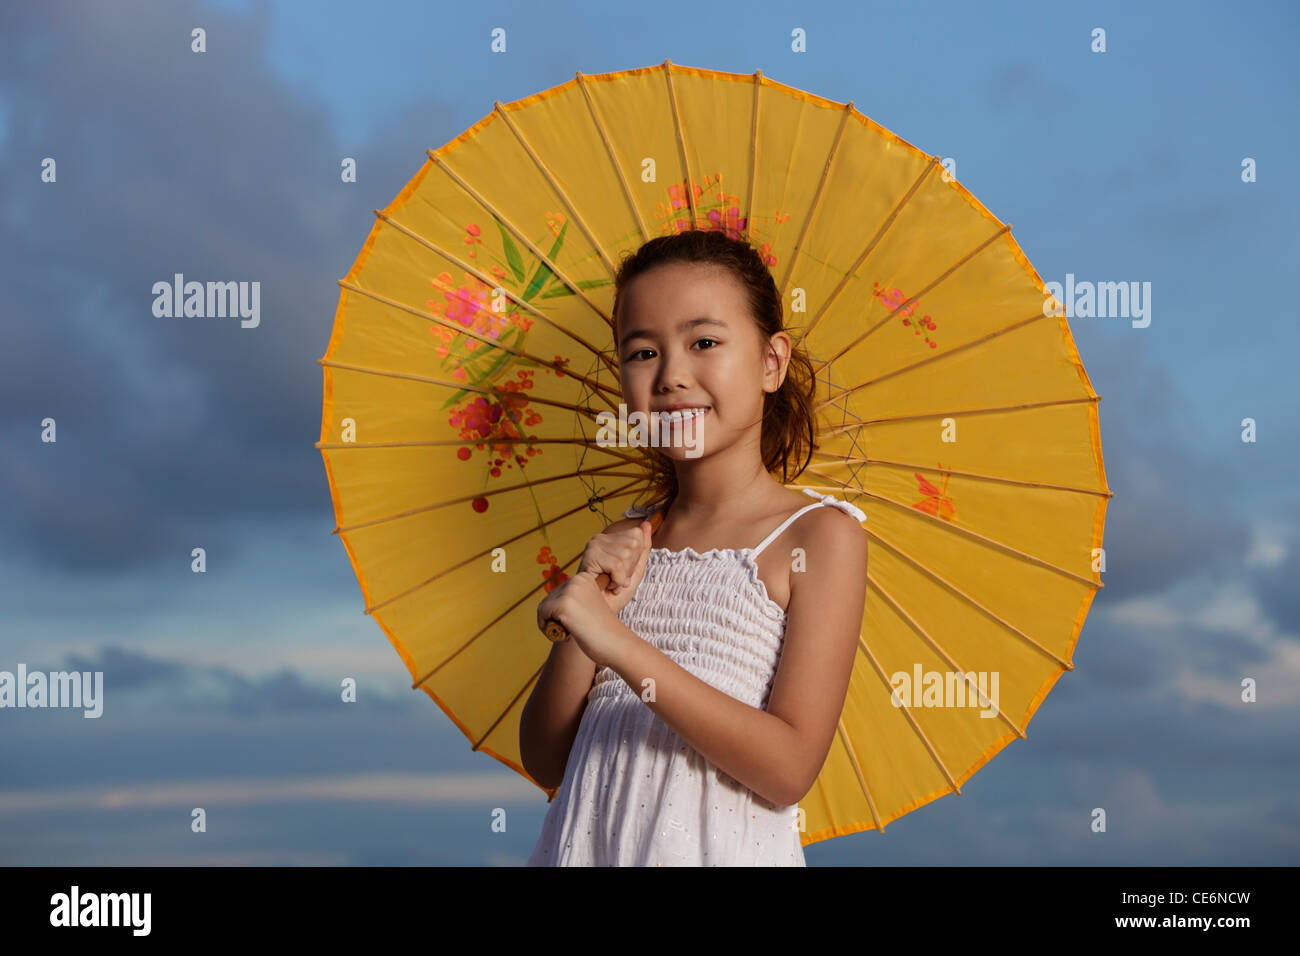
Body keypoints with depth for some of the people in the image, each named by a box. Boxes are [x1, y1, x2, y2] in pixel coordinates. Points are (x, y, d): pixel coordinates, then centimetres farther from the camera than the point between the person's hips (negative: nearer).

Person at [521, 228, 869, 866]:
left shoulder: (819, 536, -6)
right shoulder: (624, 545, 8)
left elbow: (788, 769, -15)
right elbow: (546, 763, 5)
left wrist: (625, 649, -21)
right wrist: (587, 611, -9)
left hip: (718, 850, -4)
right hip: (586, 843, 4)